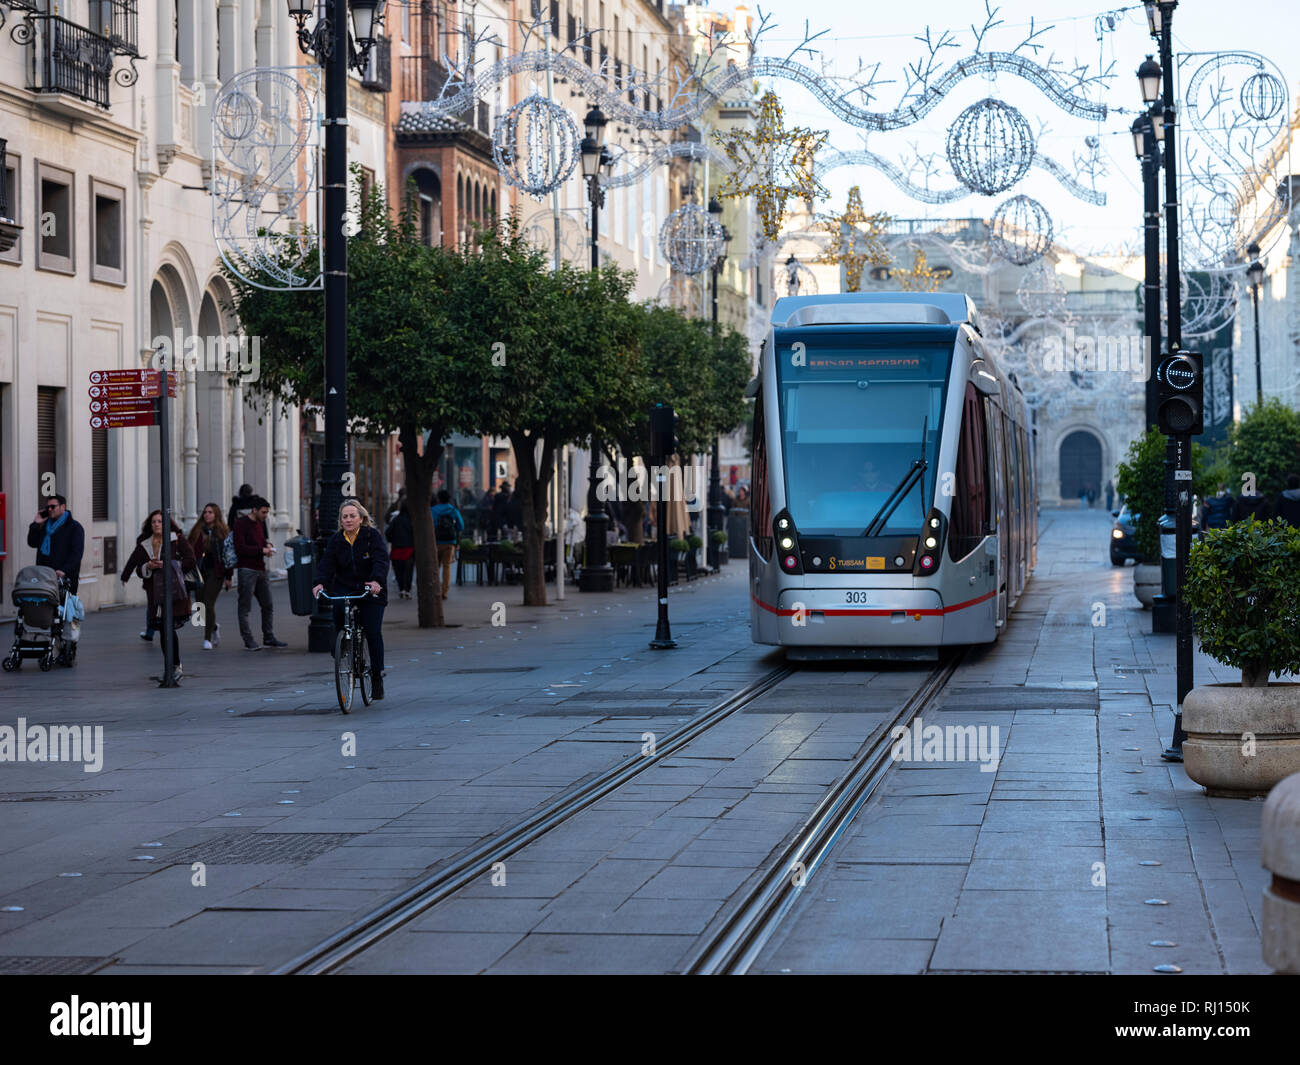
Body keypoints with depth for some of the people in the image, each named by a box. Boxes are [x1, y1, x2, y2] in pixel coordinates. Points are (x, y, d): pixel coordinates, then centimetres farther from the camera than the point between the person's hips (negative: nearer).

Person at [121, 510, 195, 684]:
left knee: (169, 629, -14)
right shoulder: (144, 545, 14)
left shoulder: (177, 539, 2)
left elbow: (190, 560, -4)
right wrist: (148, 567, -9)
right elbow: (139, 570, 13)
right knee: (163, 631, 4)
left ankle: (175, 667, -3)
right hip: (155, 594, 4)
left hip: (174, 590, -4)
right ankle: (171, 667, 16)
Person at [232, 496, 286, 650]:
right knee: (245, 607, -2)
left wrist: (267, 545, 6)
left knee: (268, 605, 8)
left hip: (260, 569, 8)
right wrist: (262, 550, -18)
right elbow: (240, 549, -17)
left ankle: (269, 638, 17)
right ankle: (248, 641, 0)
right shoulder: (241, 524, -9)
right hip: (246, 569, -8)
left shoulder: (261, 523, 16)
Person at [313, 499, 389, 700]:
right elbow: (326, 563, -6)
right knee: (338, 611, -28)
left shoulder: (372, 536, -5)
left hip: (371, 592, -2)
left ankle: (377, 676, 3)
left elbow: (381, 560, -18)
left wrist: (377, 580, -37)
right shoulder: (336, 540, 4)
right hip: (344, 589, 2)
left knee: (373, 632, -10)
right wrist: (321, 583, -26)